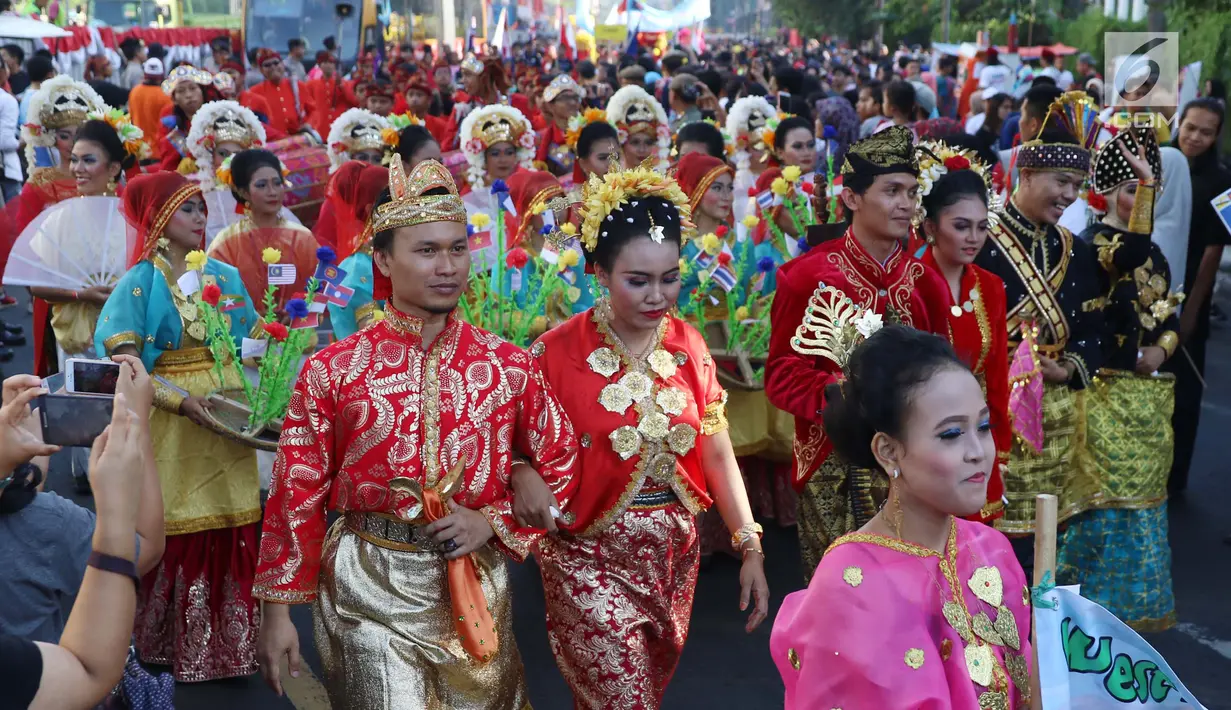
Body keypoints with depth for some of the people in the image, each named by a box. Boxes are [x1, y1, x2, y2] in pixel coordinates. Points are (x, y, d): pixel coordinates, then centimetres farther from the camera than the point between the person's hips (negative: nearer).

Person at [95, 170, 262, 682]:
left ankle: (227, 643, 20)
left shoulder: (224, 276, 9)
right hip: (170, 422, -4)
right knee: (177, 535, 1)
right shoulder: (141, 282, -5)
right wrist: (182, 399, -22)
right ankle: (176, 646, 19)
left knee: (231, 533, 6)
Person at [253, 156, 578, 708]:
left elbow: (562, 467, 6)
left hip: (475, 586, 3)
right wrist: (278, 610, -3)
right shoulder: (331, 370, -7)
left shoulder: (510, 367, -3)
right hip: (367, 587, -3)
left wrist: (493, 522, -9)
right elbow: (297, 494, -4)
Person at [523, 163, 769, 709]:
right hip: (591, 559, -4)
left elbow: (718, 456, 3)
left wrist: (751, 548, 0)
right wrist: (525, 477, -29)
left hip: (674, 553, 5)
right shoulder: (557, 352, -14)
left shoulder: (688, 346, -1)